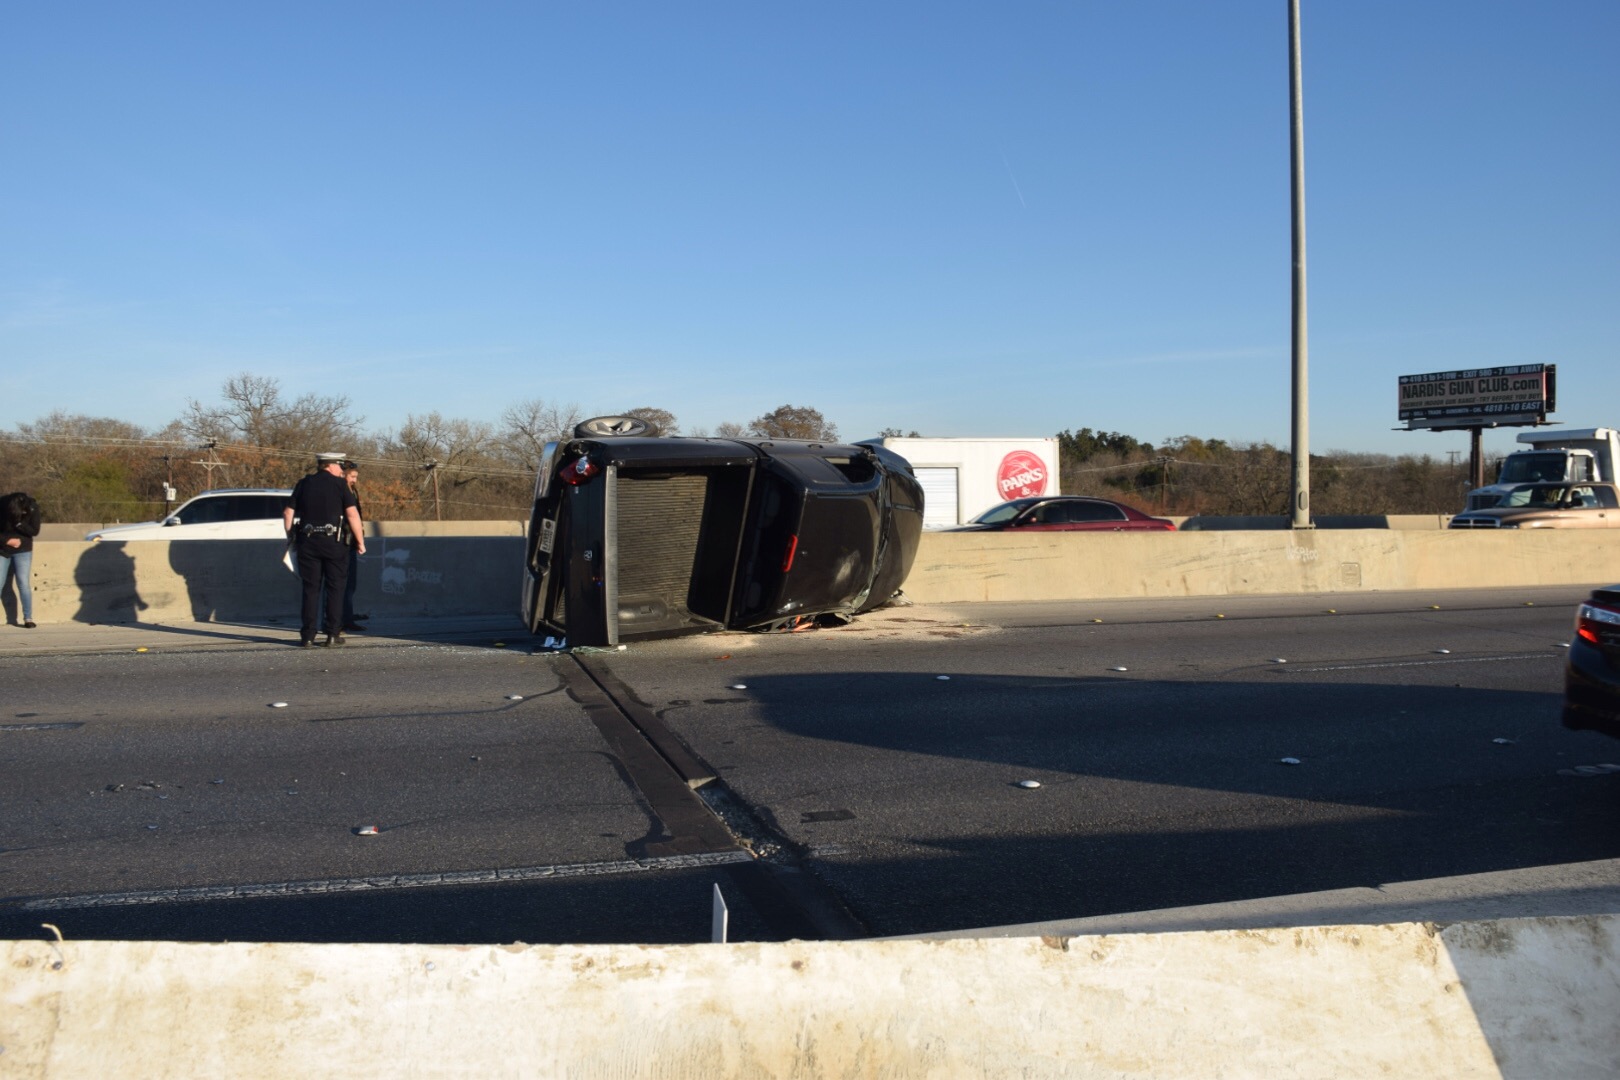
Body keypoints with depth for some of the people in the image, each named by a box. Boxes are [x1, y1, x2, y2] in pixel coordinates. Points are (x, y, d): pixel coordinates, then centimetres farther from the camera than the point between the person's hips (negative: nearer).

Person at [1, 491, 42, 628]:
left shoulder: (32, 507, -15)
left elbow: (35, 531, -14)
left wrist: (18, 524, -27)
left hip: (23, 550, 0)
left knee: (23, 583, -6)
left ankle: (28, 618, -1)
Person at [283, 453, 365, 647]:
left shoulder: (304, 484, 9)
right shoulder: (339, 484, -2)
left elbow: (288, 513, 7)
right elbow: (352, 514, -11)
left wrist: (291, 538, 18)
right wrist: (360, 541, -7)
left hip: (307, 542, 3)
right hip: (333, 541, -3)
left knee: (310, 589, 6)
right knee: (335, 588, 5)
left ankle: (307, 636, 4)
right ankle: (333, 634, 3)